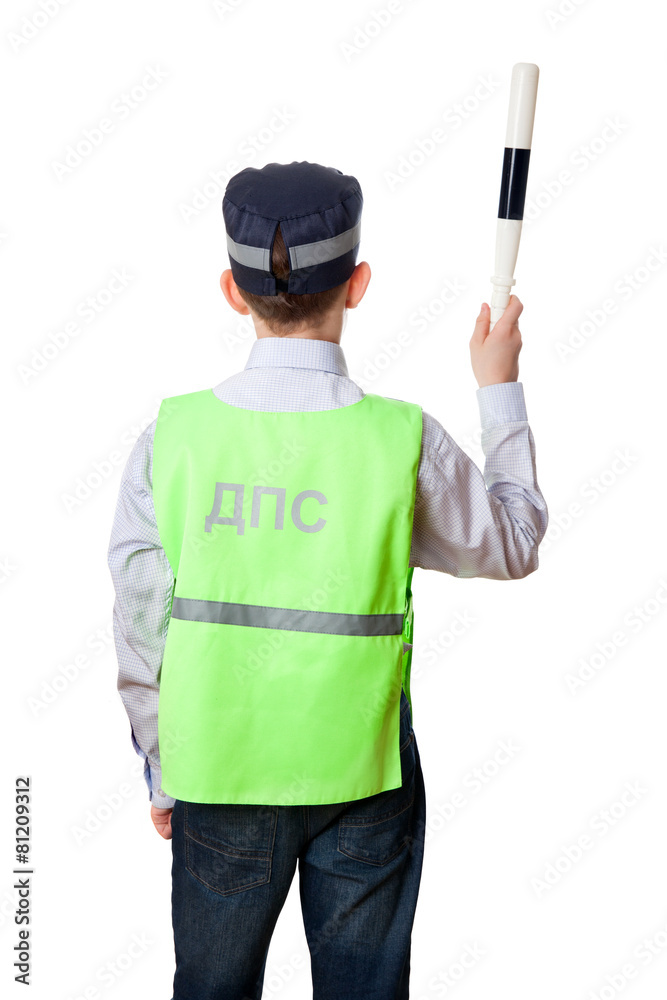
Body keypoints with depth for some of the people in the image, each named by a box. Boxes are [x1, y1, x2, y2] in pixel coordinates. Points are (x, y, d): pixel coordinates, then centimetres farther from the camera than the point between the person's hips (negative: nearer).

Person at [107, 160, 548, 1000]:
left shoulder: (173, 435, -13)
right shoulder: (403, 440, -17)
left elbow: (140, 632, -5)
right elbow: (512, 549, 2)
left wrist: (160, 772, 11)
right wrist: (500, 388, 10)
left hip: (216, 774, 2)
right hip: (361, 774, -1)